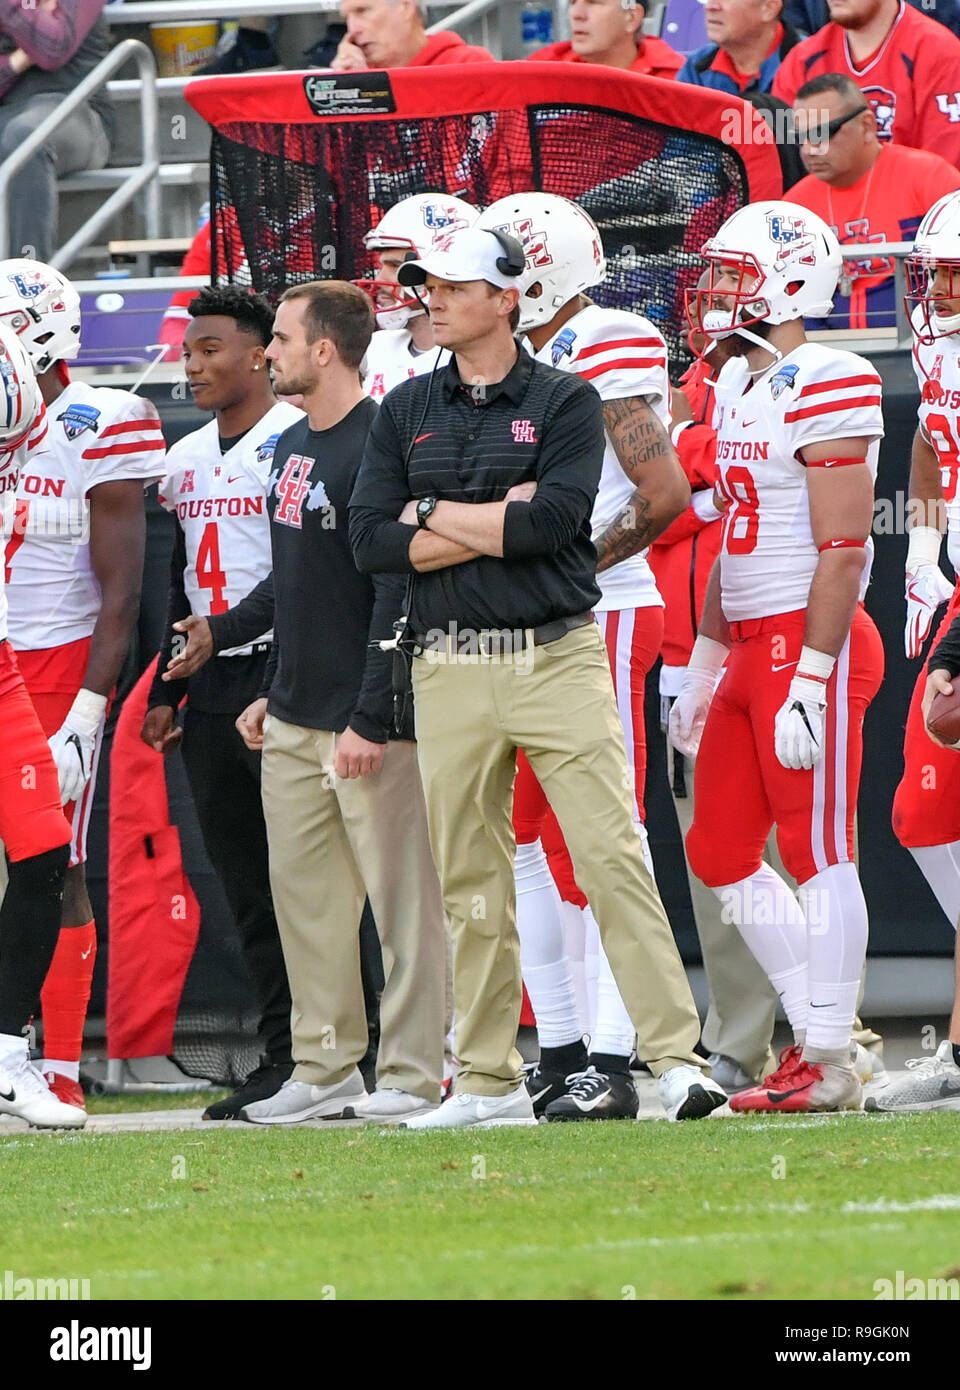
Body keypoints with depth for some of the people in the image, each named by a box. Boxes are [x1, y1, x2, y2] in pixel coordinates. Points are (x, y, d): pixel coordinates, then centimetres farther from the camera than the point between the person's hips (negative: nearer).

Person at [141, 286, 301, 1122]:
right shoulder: (188, 460, 17)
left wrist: (225, 629, -18)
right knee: (246, 887, 7)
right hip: (210, 697, 8)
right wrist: (166, 692, 19)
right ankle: (282, 1055, 11)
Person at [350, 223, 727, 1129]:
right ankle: (489, 1083, 11)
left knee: (612, 857, -10)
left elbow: (553, 521, -13)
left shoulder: (566, 403, 2)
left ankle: (676, 1060, -12)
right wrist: (495, 526, -7)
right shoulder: (406, 412, 12)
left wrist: (435, 516, -4)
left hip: (558, 660, -3)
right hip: (450, 672, 3)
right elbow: (371, 543, 2)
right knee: (470, 882, 5)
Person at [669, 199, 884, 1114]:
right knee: (720, 852, 10)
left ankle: (830, 1066, 0)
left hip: (812, 642, -10)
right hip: (751, 646, 10)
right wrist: (705, 664, 22)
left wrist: (810, 681, -22)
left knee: (817, 851, -5)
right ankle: (815, 1032, 17)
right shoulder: (738, 387, 15)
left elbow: (842, 548, -18)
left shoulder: (825, 388, -14)